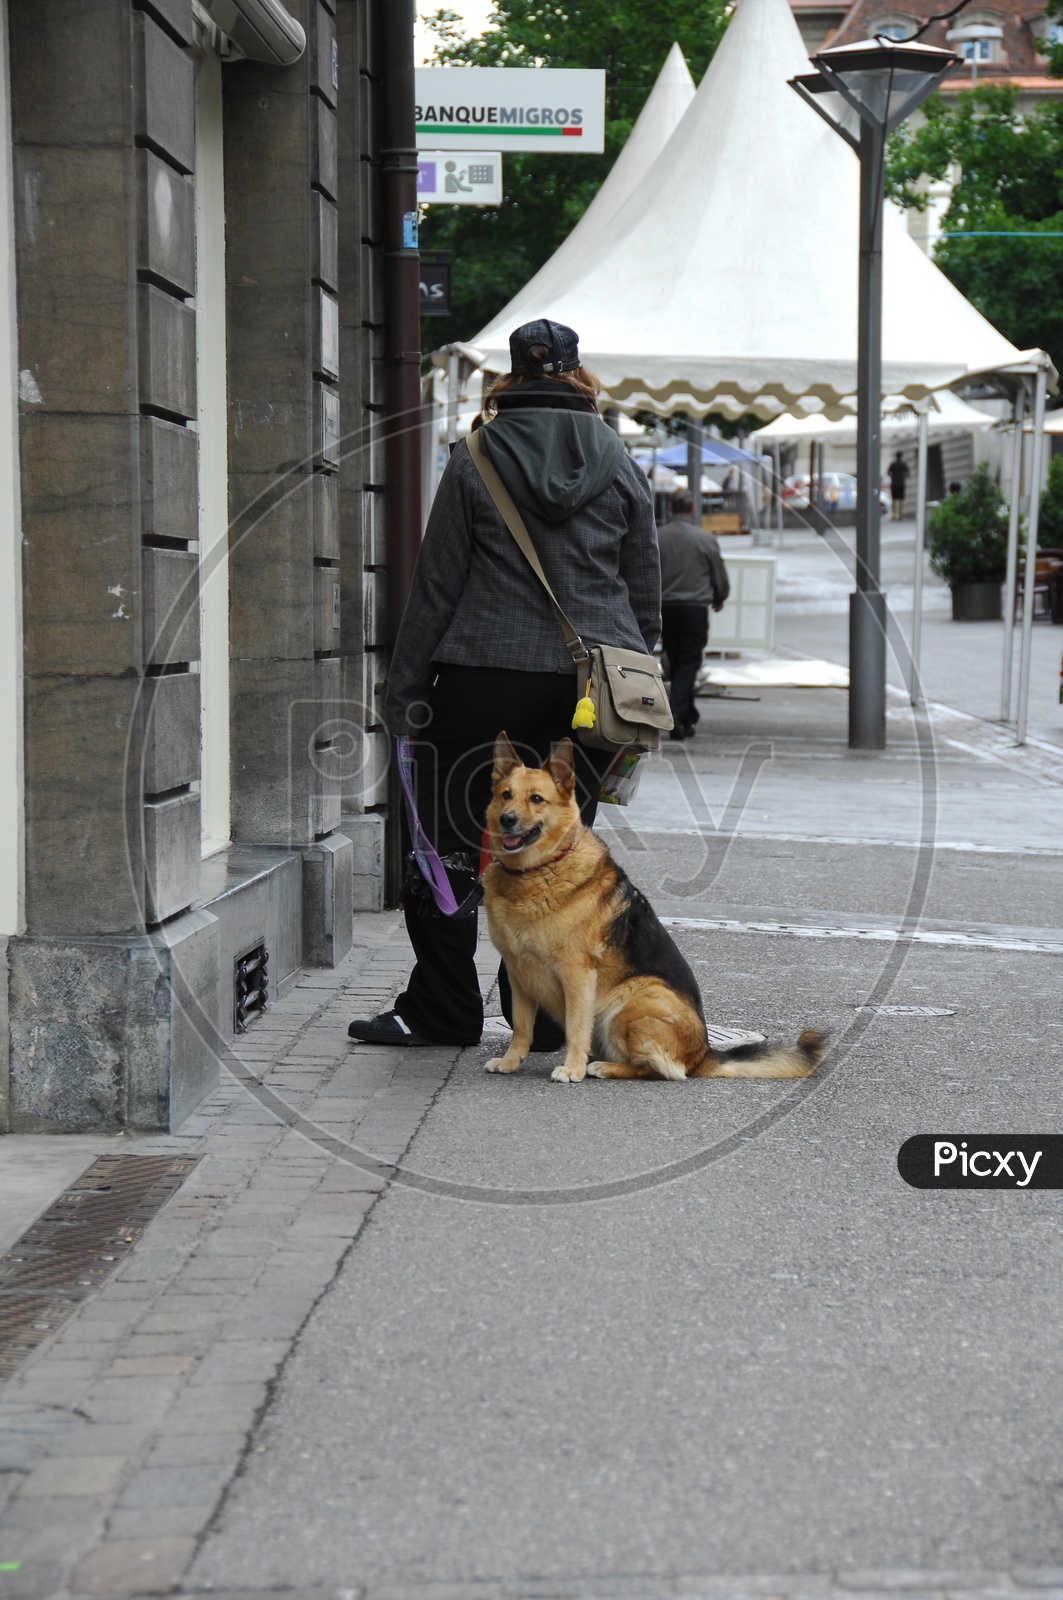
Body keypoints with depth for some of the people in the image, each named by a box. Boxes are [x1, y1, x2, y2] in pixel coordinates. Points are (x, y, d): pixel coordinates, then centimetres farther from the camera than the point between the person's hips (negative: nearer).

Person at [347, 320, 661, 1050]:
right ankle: (547, 1013, 12)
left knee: (451, 845, 6)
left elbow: (437, 585, 0)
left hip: (488, 672, -3)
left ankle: (441, 1010, 10)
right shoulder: (622, 467, 7)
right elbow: (646, 593, 10)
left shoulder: (474, 463, -1)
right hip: (593, 679, 3)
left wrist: (405, 687, 5)